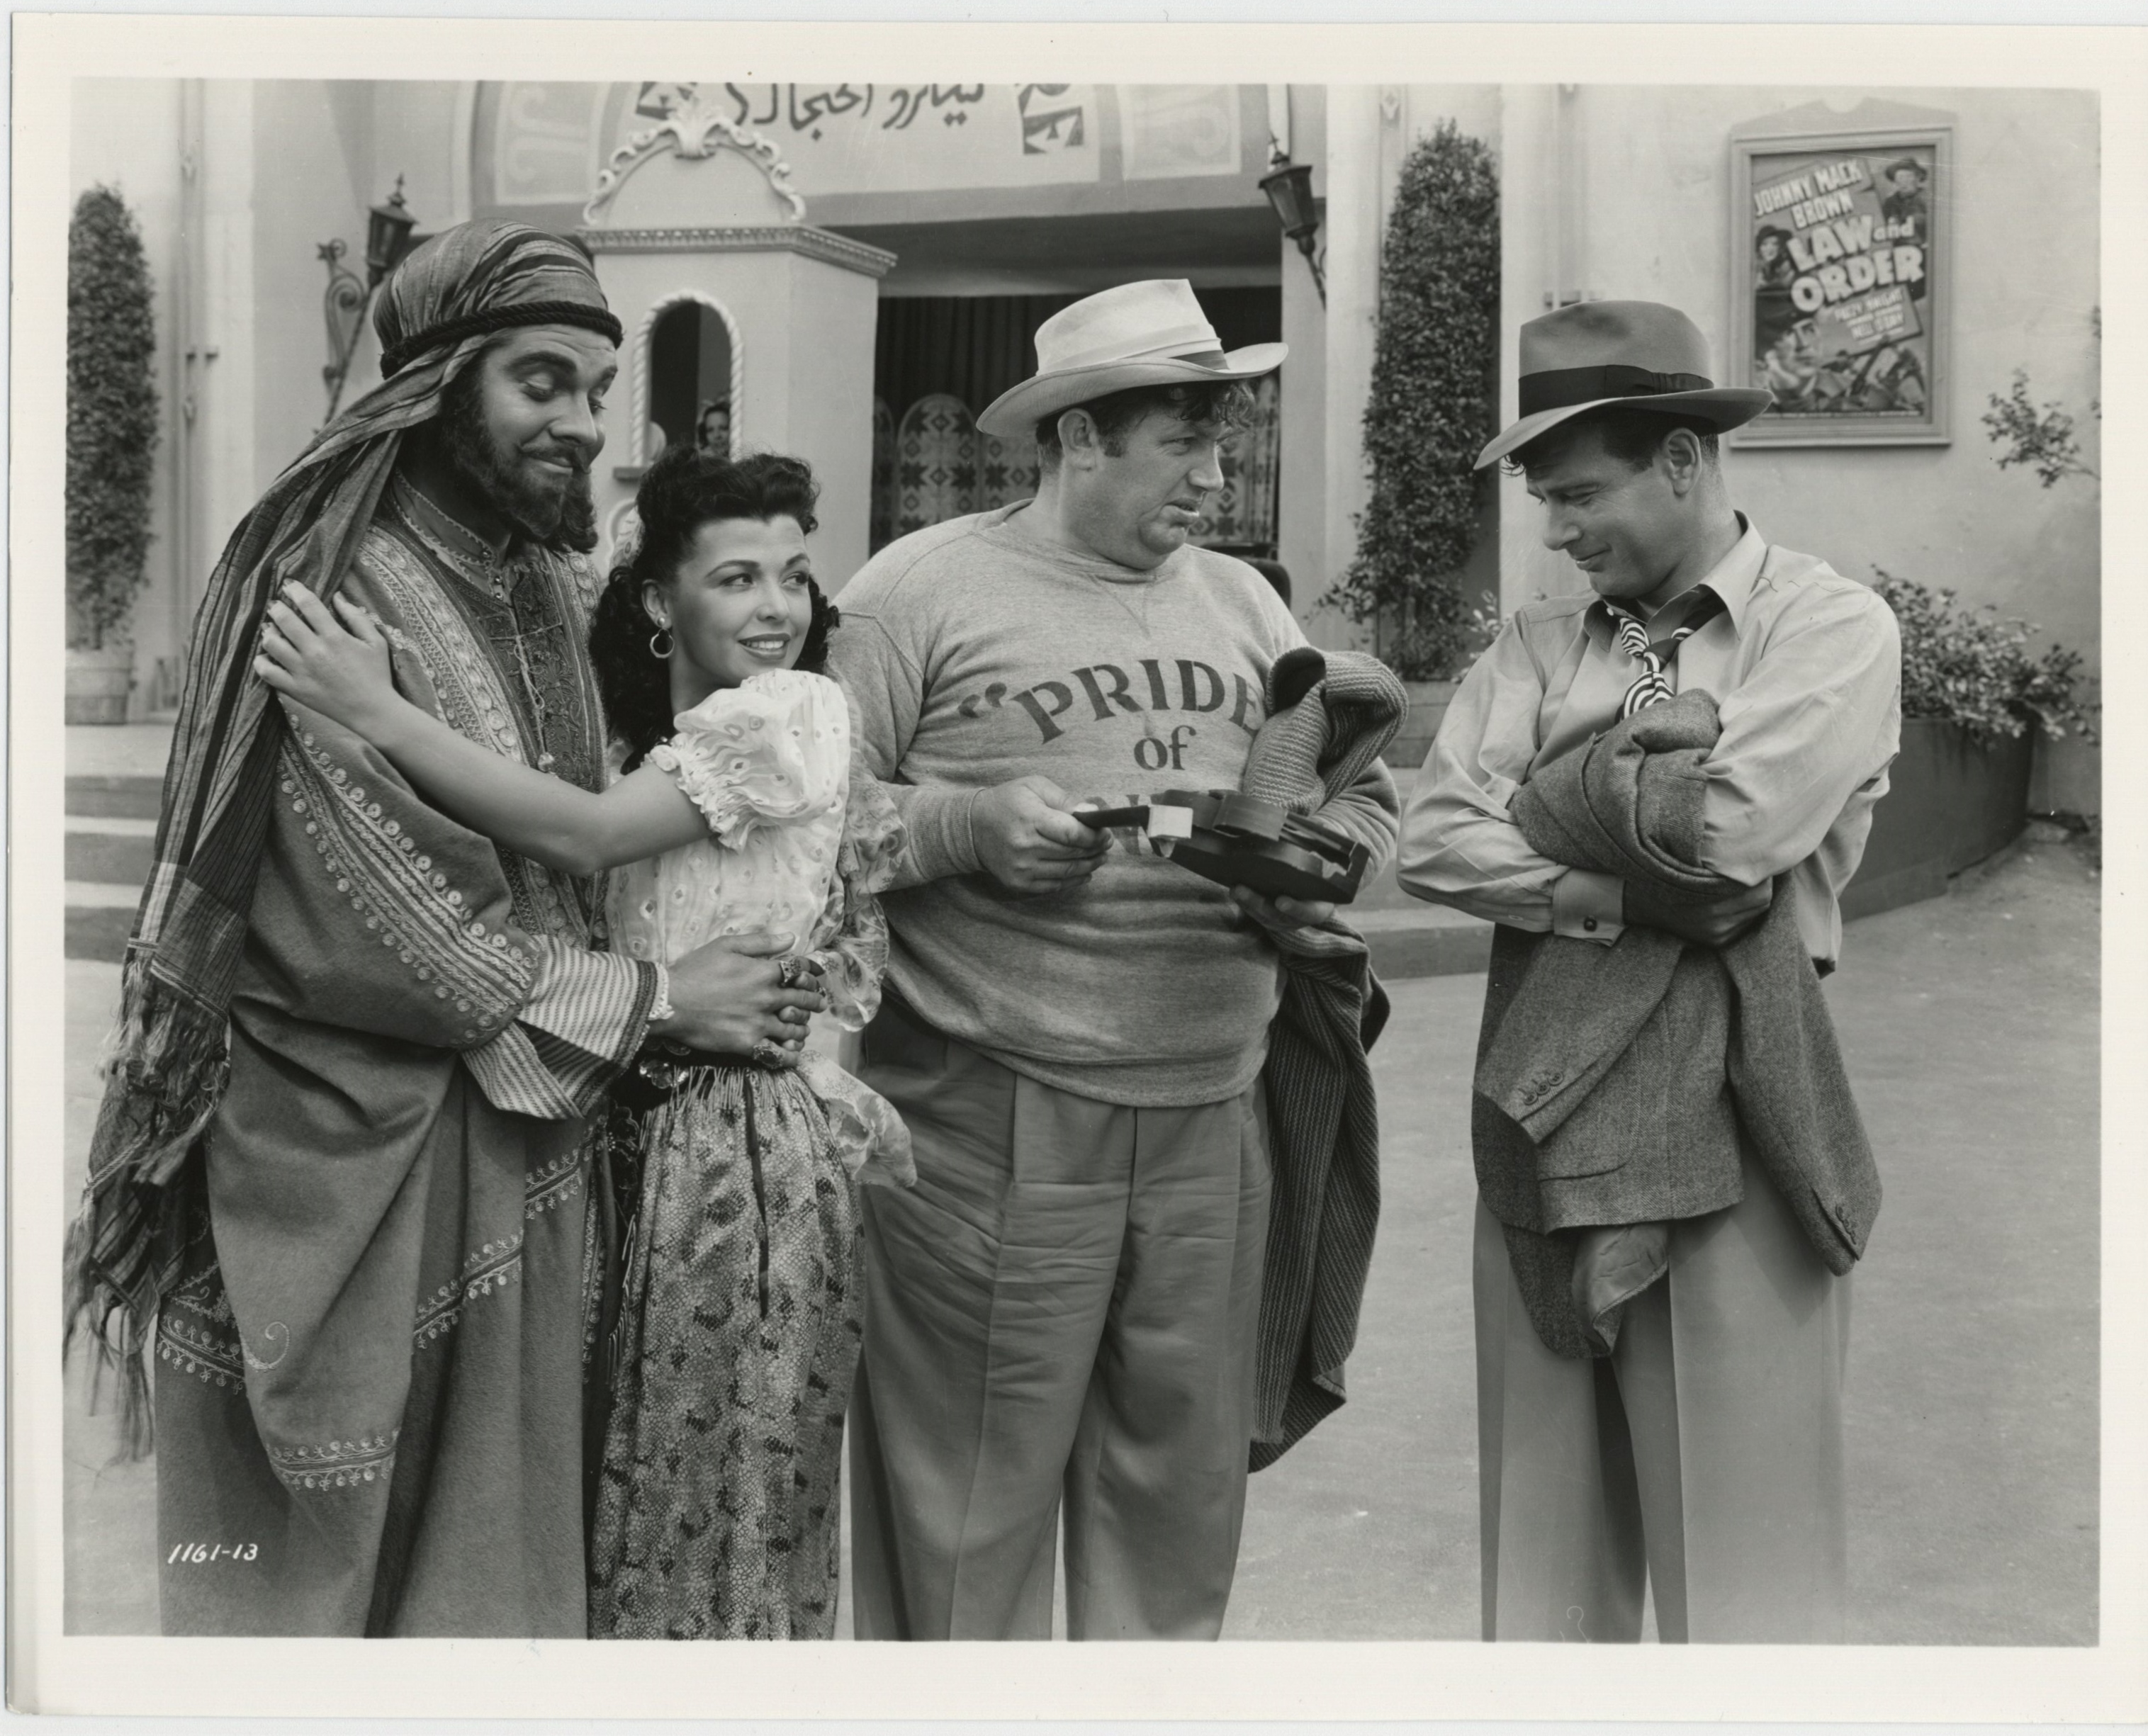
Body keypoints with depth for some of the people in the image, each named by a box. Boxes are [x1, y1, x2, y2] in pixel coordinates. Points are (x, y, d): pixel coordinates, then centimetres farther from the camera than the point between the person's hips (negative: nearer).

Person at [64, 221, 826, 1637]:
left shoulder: (555, 588, 7)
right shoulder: (334, 591, -17)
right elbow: (397, 932, -20)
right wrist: (656, 1001, -10)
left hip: (530, 1142, 7)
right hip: (354, 1158, -7)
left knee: (498, 1549, 17)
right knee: (318, 1563, 9)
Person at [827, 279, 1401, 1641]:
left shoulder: (1241, 600, 15)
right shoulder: (920, 592, -3)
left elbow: (1364, 797, 17)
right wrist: (971, 824, -19)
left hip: (1211, 1118, 5)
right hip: (991, 1130, -5)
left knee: (1182, 1502, 14)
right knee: (972, 1514, 2)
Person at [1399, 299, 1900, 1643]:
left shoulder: (1834, 626, -2)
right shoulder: (1542, 639, 11)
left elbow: (1734, 831, -17)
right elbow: (1435, 839, -1)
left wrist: (1554, 792, -2)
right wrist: (1615, 897, -14)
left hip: (1730, 1126, -4)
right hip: (1540, 1116, 5)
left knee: (1741, 1552, 3)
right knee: (1545, 1549, 13)